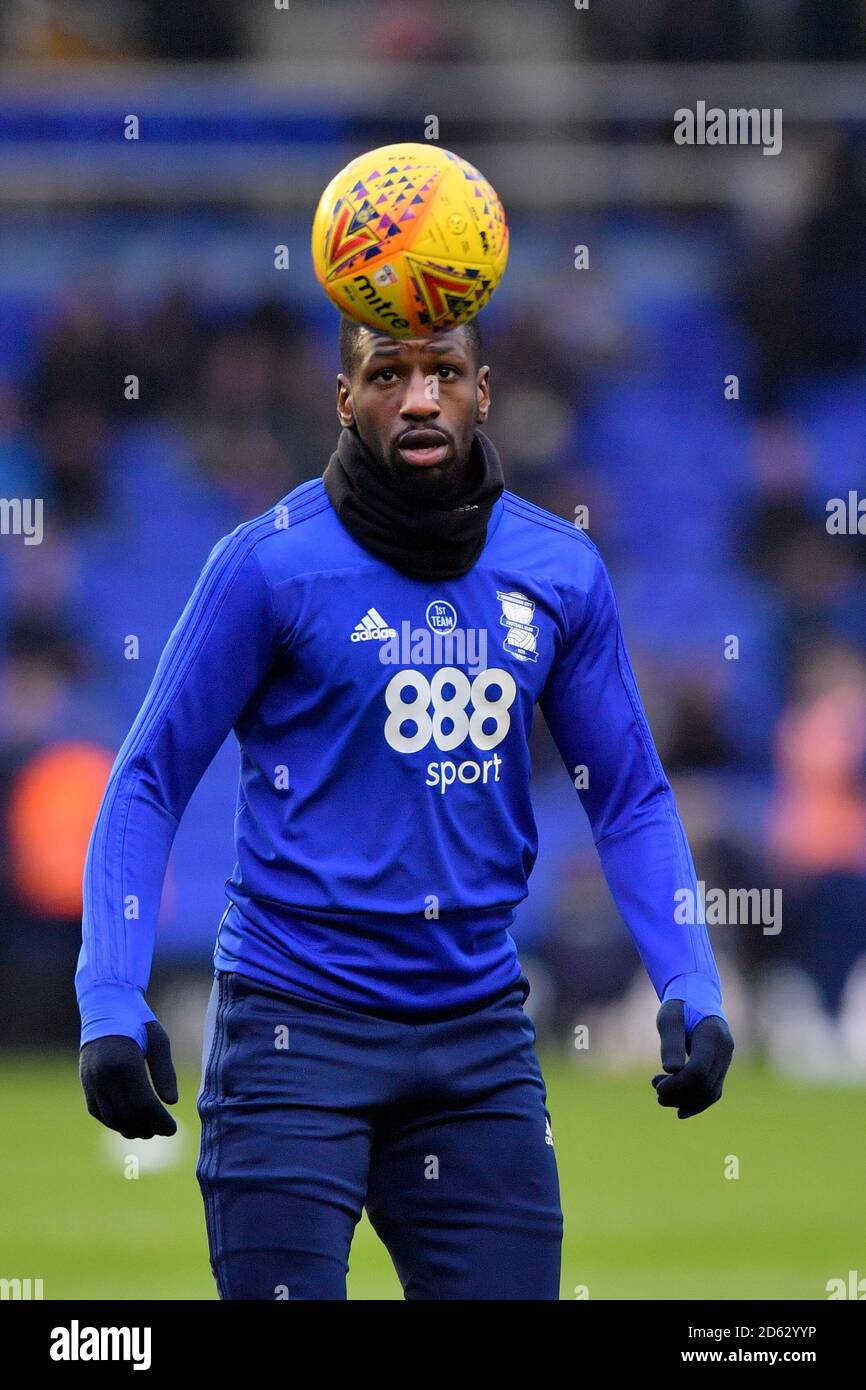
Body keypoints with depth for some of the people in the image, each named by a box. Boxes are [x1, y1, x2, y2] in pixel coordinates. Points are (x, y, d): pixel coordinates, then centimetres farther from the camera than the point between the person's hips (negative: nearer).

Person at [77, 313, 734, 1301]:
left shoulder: (559, 571, 4)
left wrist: (691, 989, -1)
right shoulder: (270, 562, -7)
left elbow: (629, 798, 12)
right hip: (296, 1026, -4)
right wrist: (112, 1004, -14)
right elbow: (150, 784, -3)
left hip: (480, 1030, 4)